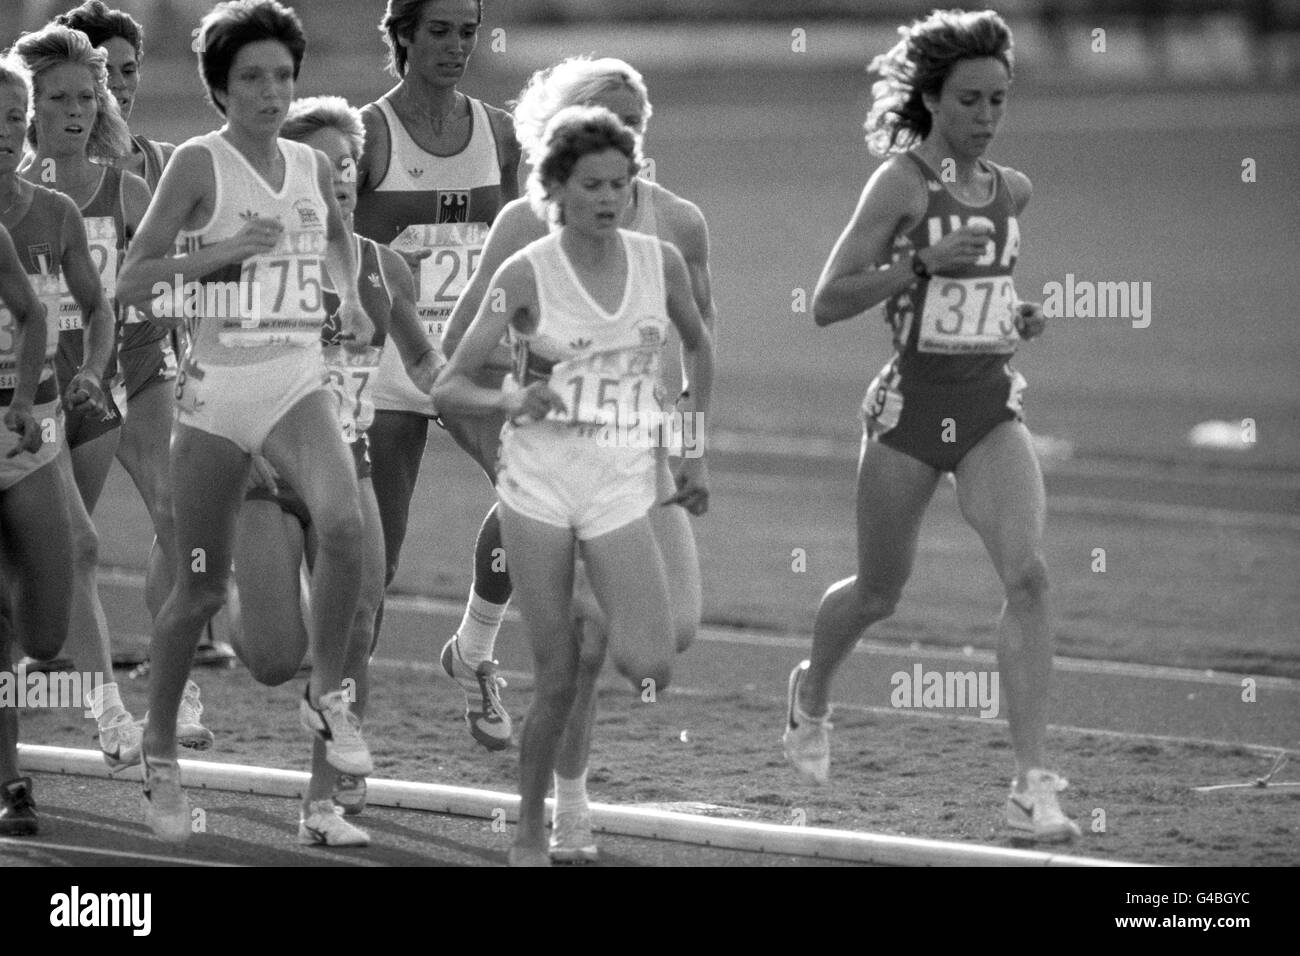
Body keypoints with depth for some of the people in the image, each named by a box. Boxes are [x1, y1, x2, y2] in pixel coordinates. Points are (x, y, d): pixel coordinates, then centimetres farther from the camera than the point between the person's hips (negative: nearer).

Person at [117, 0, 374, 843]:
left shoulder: (313, 166, 7)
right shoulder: (200, 164, -7)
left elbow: (339, 238, 31)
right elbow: (132, 282, -10)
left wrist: (350, 295, 12)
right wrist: (226, 250, -20)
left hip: (298, 384, 3)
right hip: (217, 392, -3)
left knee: (344, 522, -26)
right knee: (202, 588, 3)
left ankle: (328, 696, -8)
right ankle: (160, 757, 22)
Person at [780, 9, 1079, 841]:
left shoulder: (1013, 190, 7)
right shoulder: (902, 181, -10)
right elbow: (828, 302, -13)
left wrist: (1016, 318, 8)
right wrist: (923, 261, -24)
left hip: (992, 405, 4)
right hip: (914, 402, -4)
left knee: (1028, 575, -17)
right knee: (879, 593, 13)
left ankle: (1034, 783, -19)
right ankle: (812, 695, 47)